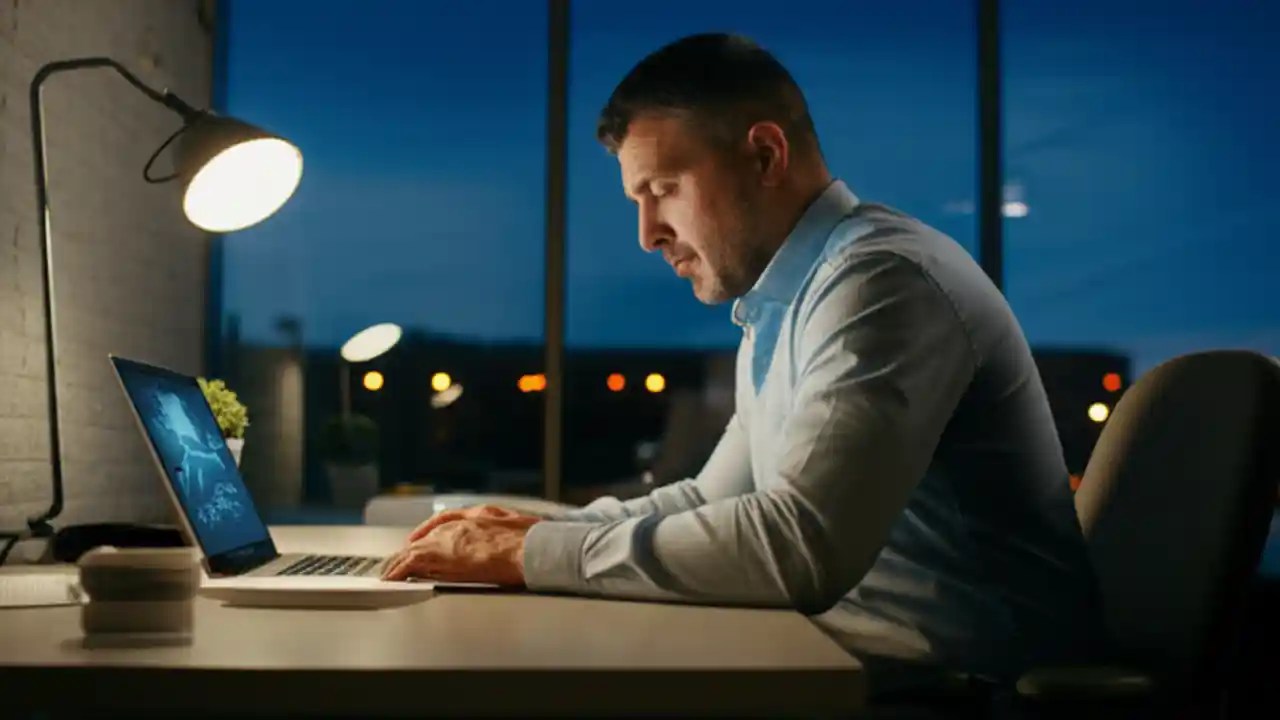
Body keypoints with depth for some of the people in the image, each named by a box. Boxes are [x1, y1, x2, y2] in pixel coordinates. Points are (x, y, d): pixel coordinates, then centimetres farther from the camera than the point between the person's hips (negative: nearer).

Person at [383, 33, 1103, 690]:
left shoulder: (882, 280, -19)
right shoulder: (782, 310, 12)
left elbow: (797, 546, -29)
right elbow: (715, 501, 20)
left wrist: (534, 554, -20)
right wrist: (541, 529, 5)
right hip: (862, 657, 8)